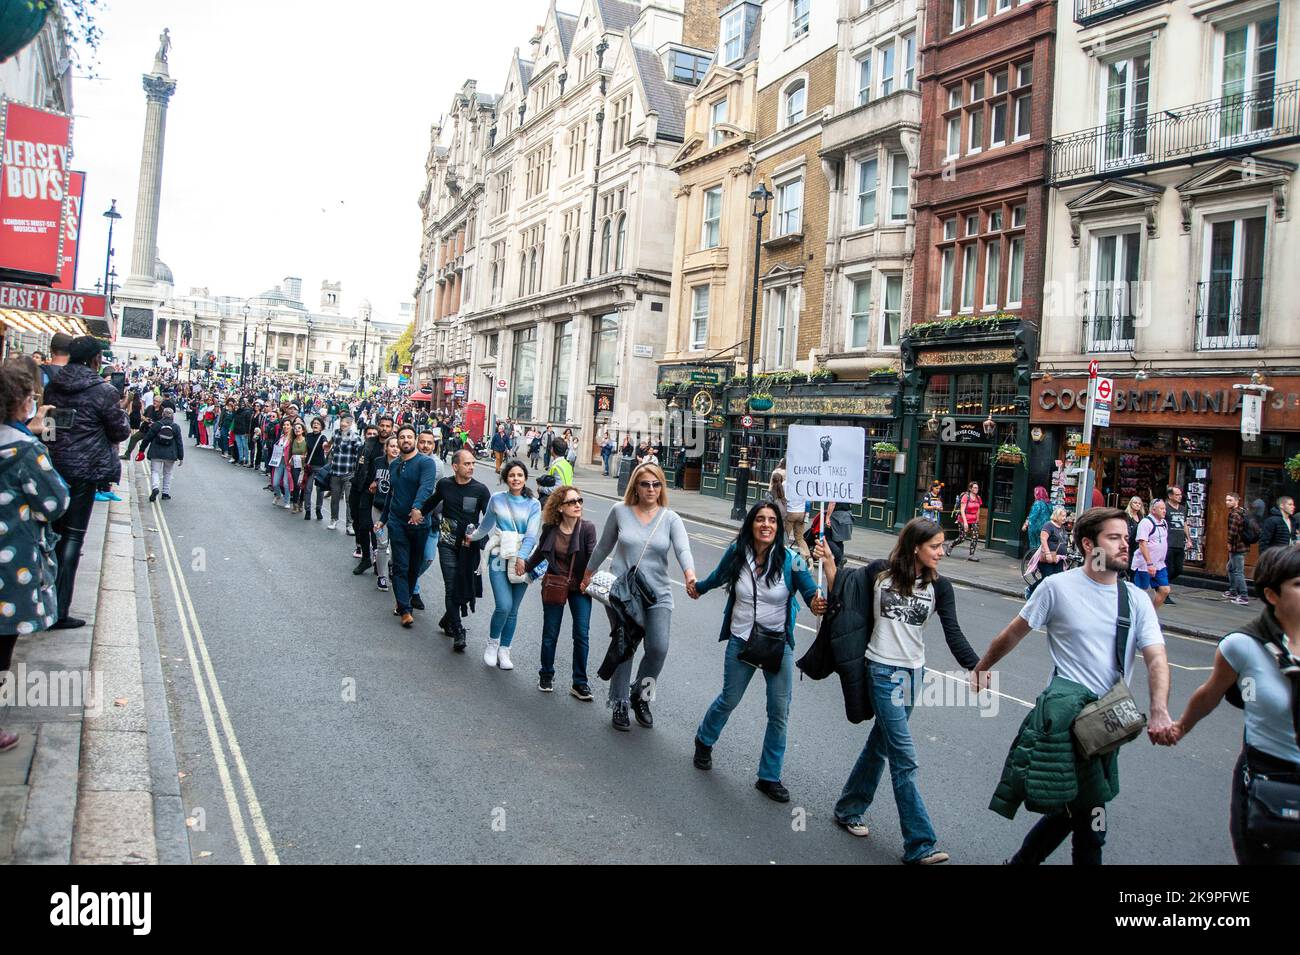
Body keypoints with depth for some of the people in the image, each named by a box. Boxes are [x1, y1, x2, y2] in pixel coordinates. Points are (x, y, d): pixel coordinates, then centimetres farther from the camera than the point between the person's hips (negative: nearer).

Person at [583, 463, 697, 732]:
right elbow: (604, 546, 14)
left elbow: (683, 549, -18)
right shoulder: (620, 511, 0)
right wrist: (588, 573, 21)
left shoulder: (670, 519, -1)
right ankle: (619, 705, 22)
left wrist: (690, 573, -37)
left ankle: (641, 696, 18)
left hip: (658, 594, 0)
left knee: (659, 648, -9)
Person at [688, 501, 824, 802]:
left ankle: (769, 777, 20)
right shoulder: (736, 552, -11)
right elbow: (719, 576, 11)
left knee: (779, 714, 2)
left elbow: (811, 591, -23)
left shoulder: (789, 560, -17)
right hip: (741, 640, 1)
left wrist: (817, 603, -47)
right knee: (729, 700, 16)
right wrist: (698, 588, 29)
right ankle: (704, 741, 47)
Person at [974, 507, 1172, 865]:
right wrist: (982, 667, 16)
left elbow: (1156, 658, -5)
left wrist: (1159, 712, -21)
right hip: (1068, 705, -5)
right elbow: (1014, 633, 5)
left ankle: (1022, 861, 36)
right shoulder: (1059, 587, -6)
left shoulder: (1137, 600, 5)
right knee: (1091, 817, -8)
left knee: (1071, 807, 16)